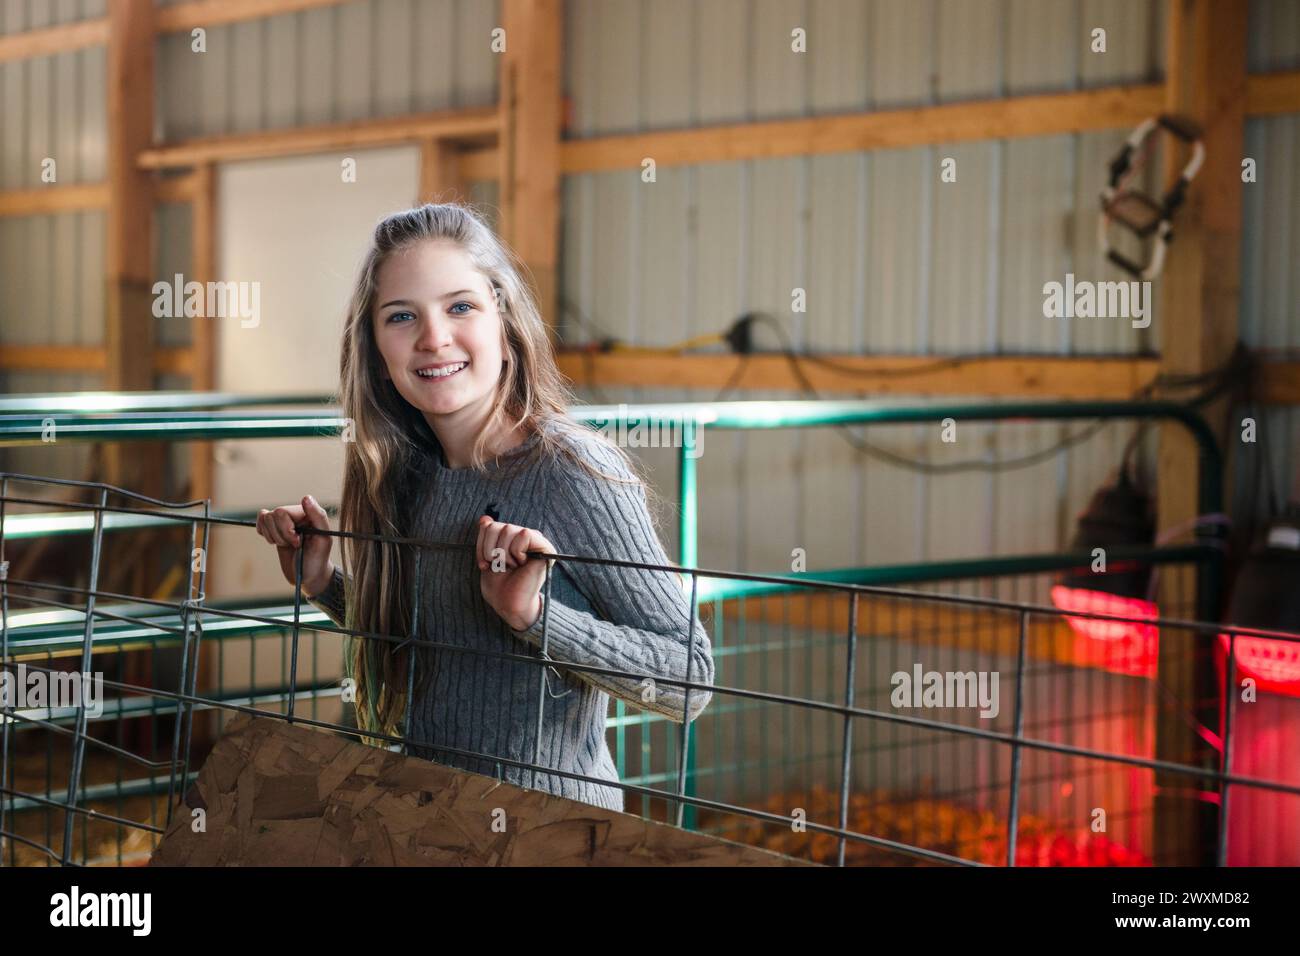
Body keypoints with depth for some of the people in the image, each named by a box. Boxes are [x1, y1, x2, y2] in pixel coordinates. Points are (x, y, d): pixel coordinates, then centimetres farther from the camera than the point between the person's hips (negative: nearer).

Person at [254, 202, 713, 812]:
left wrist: (537, 615, -28)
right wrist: (323, 584, 1)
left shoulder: (575, 470, -18)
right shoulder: (409, 474, 0)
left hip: (546, 819, -5)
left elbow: (691, 681, -19)